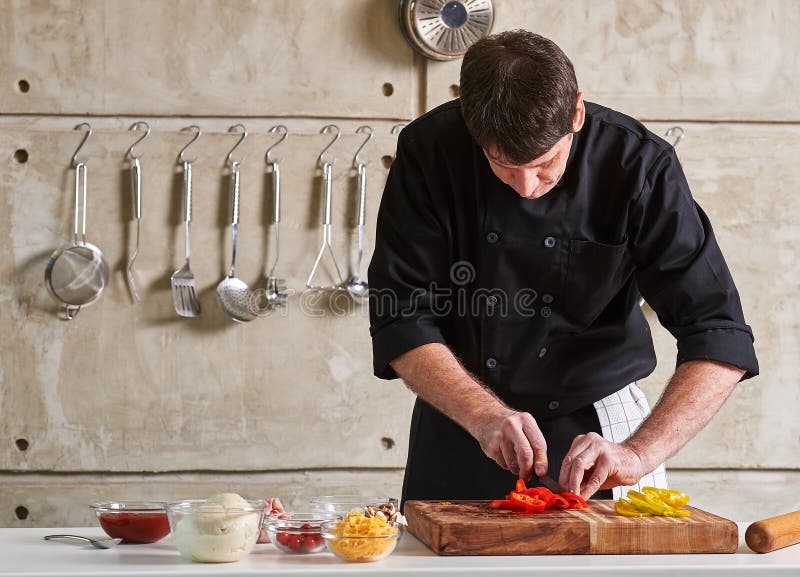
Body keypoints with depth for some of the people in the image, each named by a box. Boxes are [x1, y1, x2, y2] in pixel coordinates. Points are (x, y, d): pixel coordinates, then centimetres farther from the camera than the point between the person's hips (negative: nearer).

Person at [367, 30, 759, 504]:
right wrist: (485, 417, -30)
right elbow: (401, 322, -16)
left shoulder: (640, 166, -20)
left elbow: (721, 341, -22)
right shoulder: (430, 152, -17)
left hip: (598, 429, -1)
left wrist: (637, 455, -34)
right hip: (460, 435, 1)